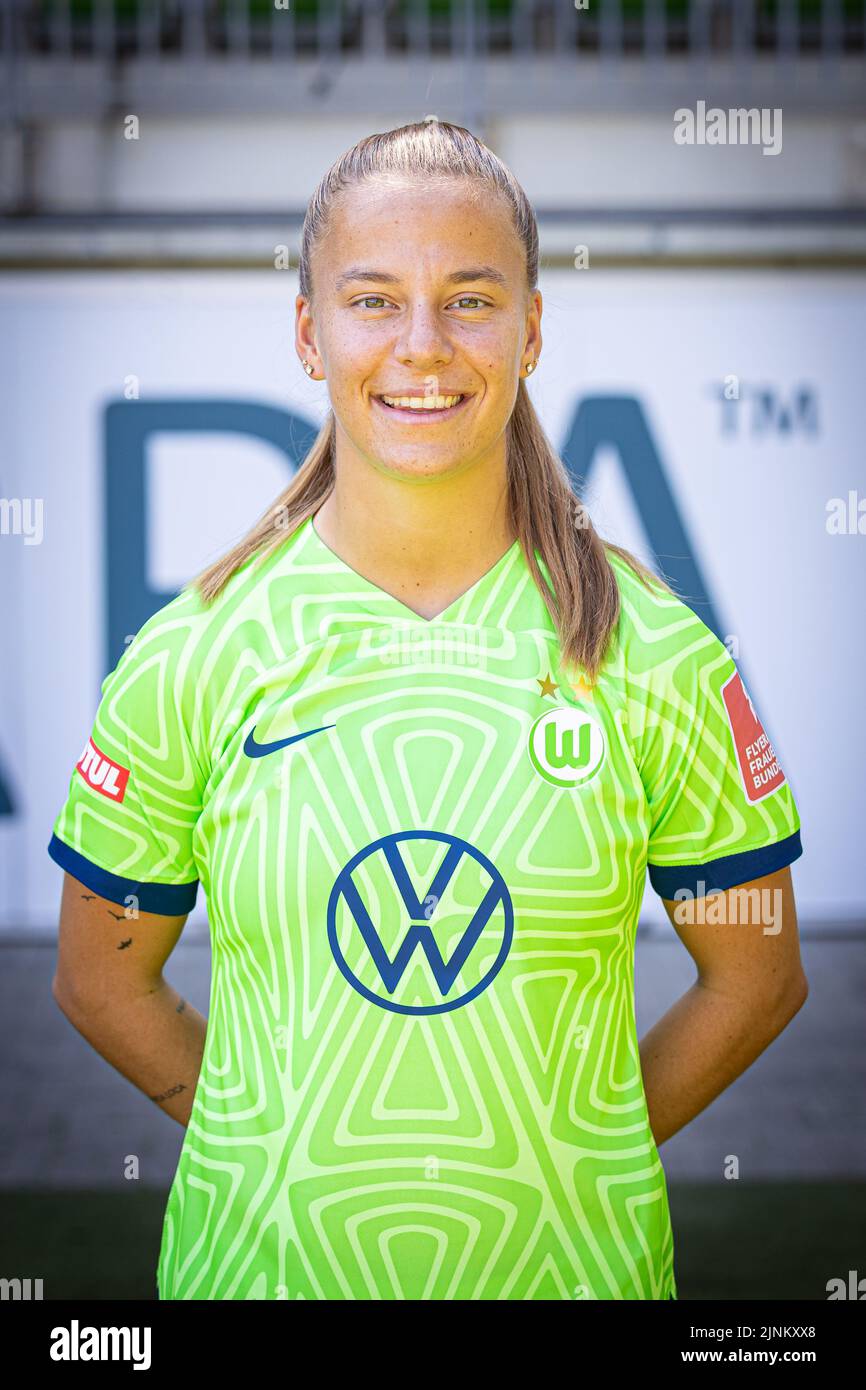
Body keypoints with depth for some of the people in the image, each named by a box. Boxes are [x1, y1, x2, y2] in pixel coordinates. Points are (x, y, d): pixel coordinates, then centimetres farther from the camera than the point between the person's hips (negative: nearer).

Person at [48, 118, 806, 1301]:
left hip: (571, 1254, 0)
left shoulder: (655, 655, -7)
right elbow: (104, 980, 2)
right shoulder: (189, 658, -6)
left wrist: (560, 1155, -4)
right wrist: (291, 1153, -3)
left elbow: (756, 980, 1)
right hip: (260, 1255, 0)